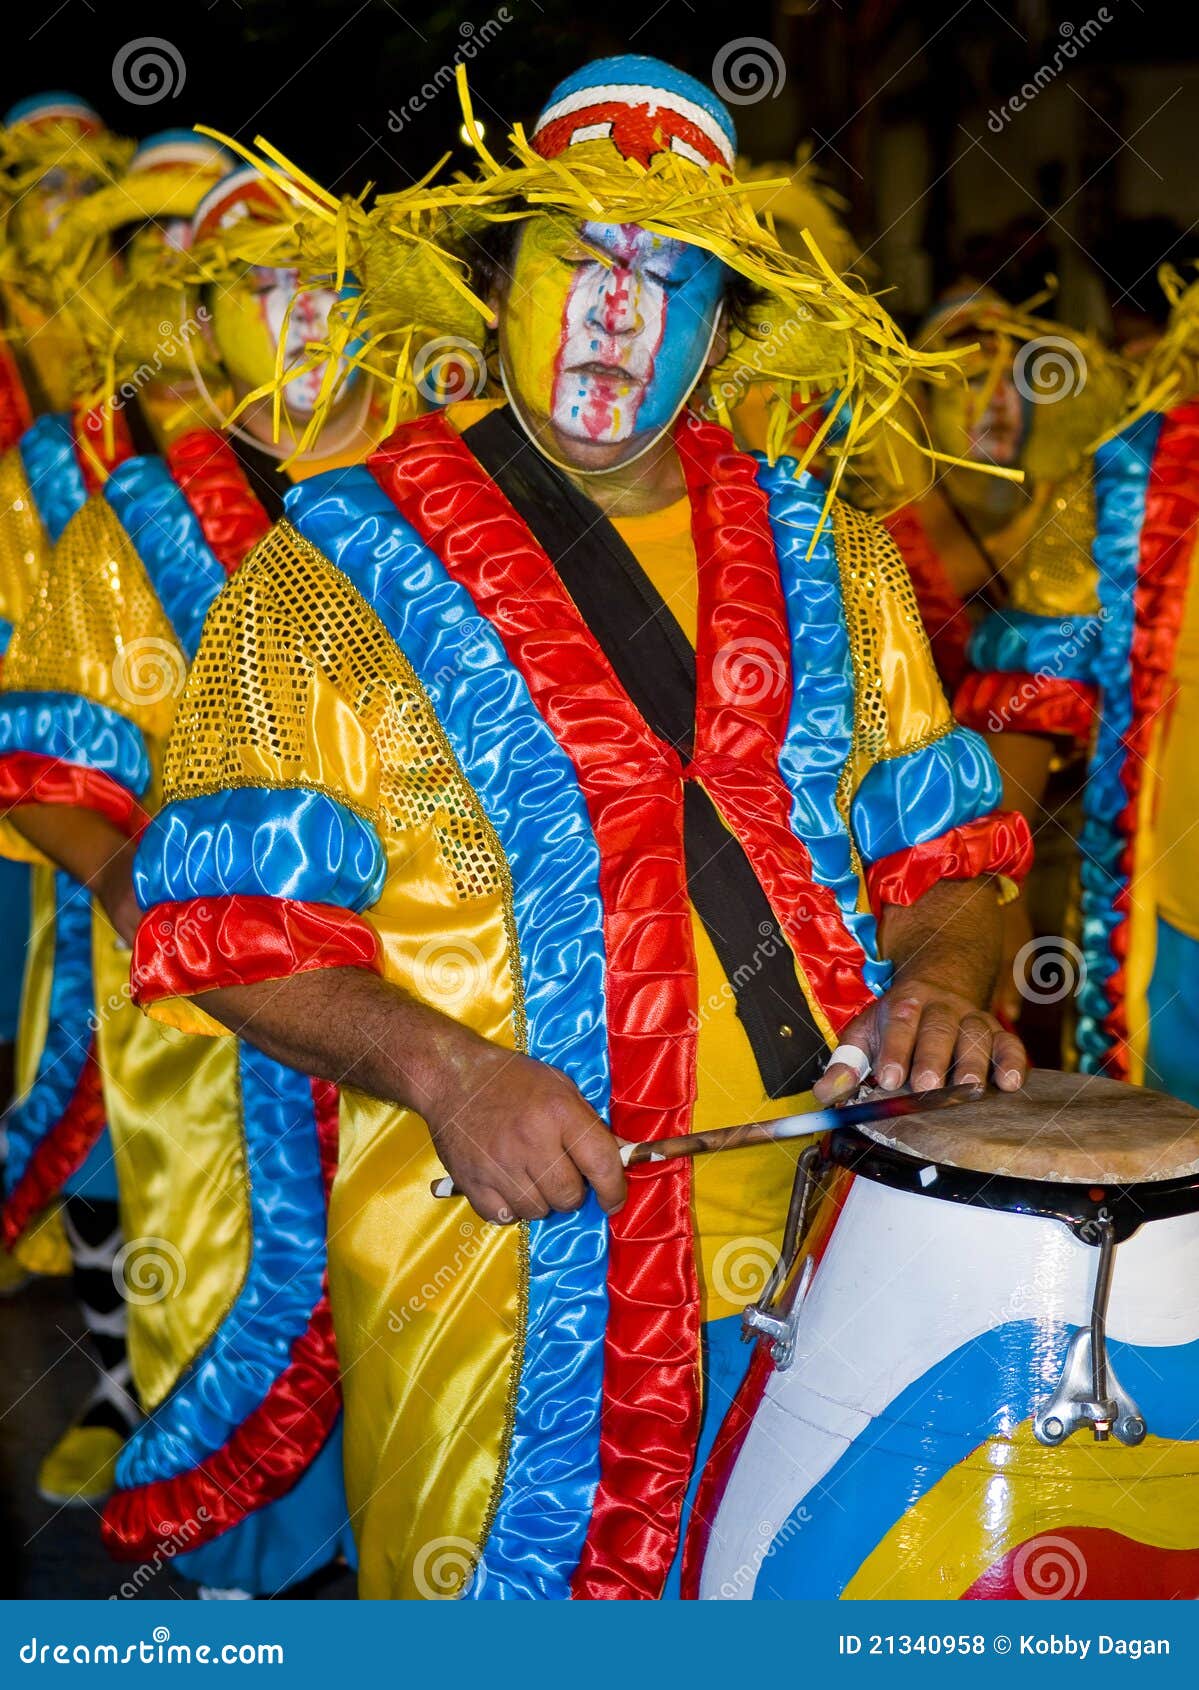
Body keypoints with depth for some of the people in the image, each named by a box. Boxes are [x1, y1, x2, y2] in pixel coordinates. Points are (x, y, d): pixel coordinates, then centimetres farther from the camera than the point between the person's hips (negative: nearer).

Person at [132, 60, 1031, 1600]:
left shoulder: (824, 557, 8)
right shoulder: (342, 564, -4)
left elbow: (939, 840, 12)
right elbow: (229, 917, -7)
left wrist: (938, 983, -9)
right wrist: (442, 1069, -22)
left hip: (829, 1223, 4)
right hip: (502, 1259, -3)